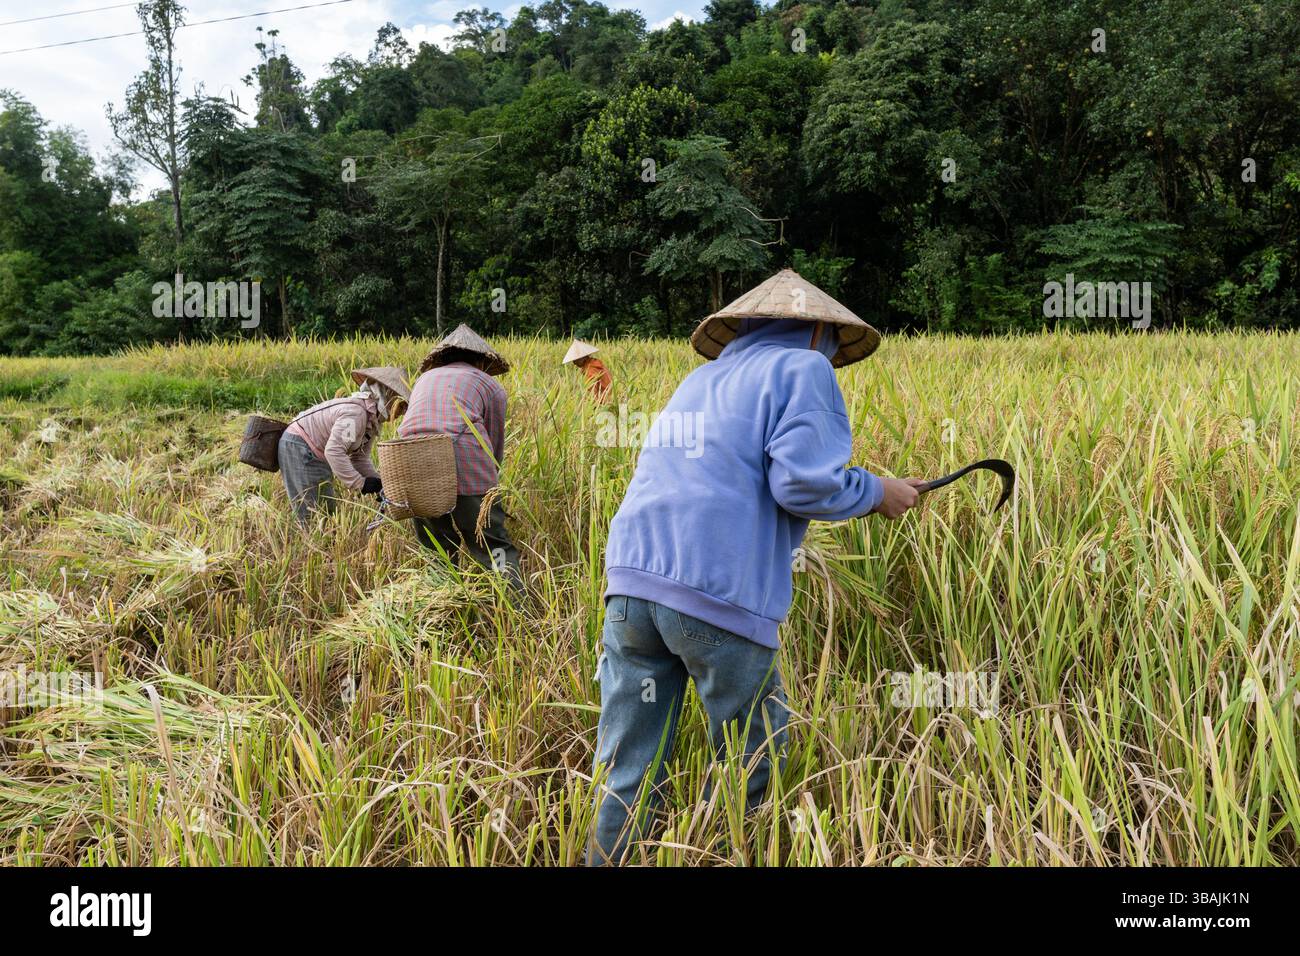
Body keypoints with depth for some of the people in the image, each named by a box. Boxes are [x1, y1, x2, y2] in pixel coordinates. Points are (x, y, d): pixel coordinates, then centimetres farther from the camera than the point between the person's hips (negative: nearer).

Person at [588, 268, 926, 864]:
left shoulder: (699, 377, 25)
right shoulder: (803, 369, 4)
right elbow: (803, 481, -9)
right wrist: (876, 492, 8)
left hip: (631, 581, 7)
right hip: (716, 596, -6)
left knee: (625, 776, 10)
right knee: (748, 774, 13)